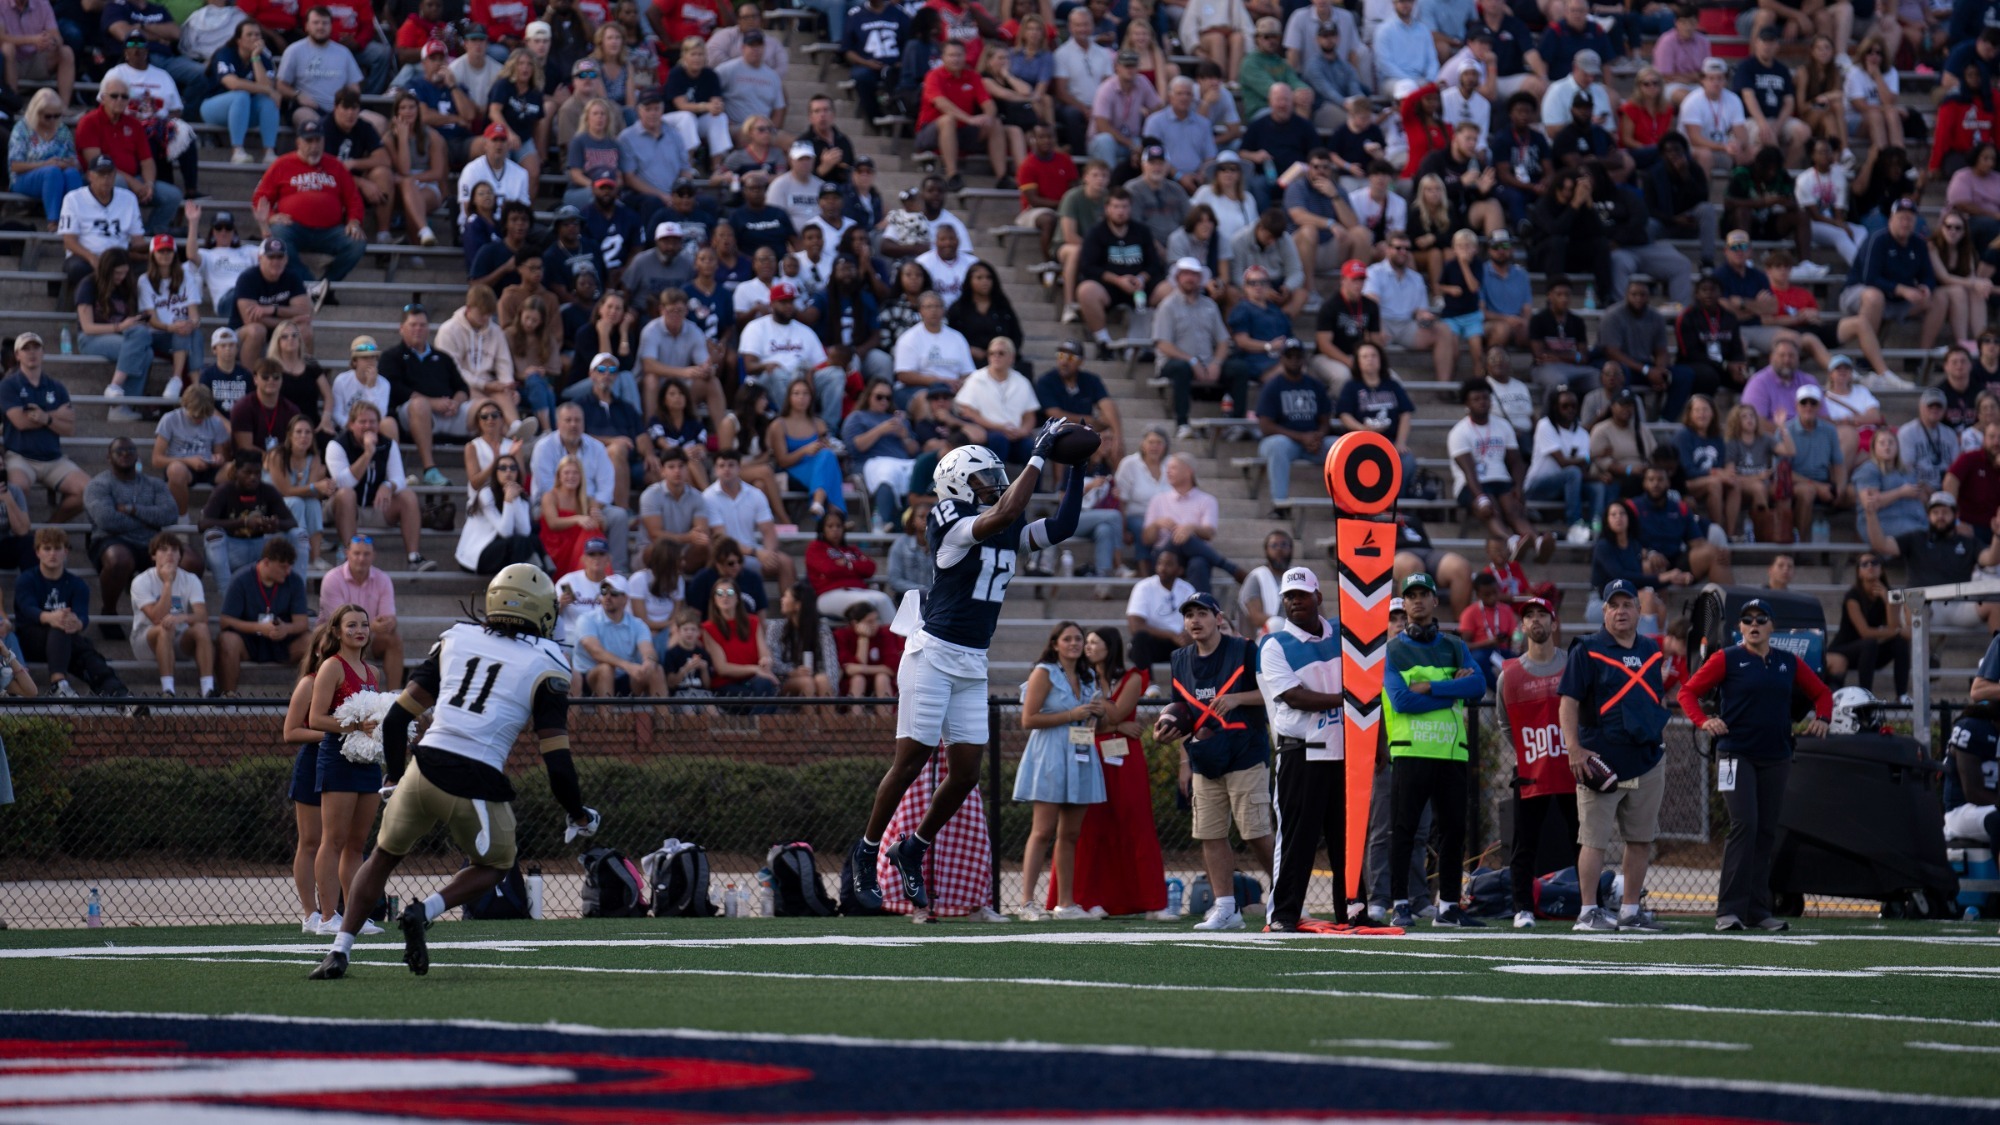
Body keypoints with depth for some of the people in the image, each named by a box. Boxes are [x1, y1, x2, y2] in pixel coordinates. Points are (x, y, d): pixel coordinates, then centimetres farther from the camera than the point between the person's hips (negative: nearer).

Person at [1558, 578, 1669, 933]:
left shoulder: (1651, 651, 14)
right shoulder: (1587, 651, -3)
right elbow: (1569, 702, -9)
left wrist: (1658, 744, 16)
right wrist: (1574, 749, -19)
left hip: (1647, 760, 6)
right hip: (1602, 762, -6)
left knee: (1641, 839, 9)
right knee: (1594, 838, -5)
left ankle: (1631, 911, 17)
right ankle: (1589, 912, -2)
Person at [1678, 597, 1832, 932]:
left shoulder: (1789, 663, 11)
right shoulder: (1726, 659, 0)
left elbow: (1821, 693, 21)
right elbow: (1688, 691, -1)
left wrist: (1822, 718, 2)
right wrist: (1704, 721, -18)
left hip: (1776, 759, 5)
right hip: (1736, 756, -5)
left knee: (1767, 832, 6)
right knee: (1744, 825, -16)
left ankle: (1757, 910, 12)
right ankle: (1730, 909, -16)